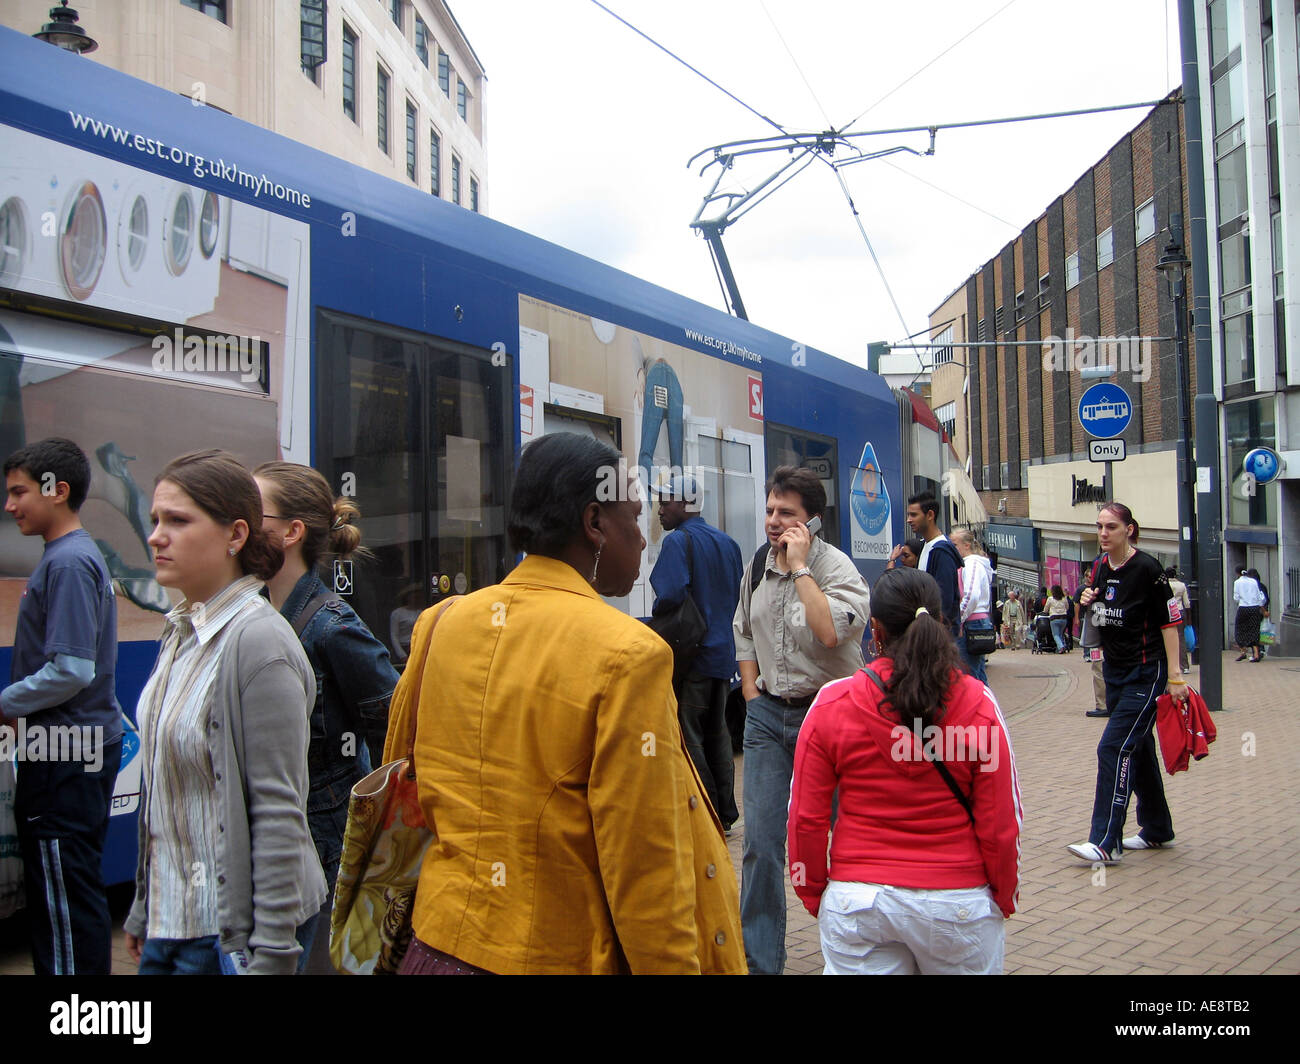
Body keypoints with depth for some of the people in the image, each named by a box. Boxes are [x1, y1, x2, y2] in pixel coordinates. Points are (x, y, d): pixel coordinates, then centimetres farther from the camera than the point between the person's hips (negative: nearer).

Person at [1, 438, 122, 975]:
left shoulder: (69, 562, -17)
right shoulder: (65, 555, 14)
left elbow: (72, 670, -23)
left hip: (67, 757, -10)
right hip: (83, 747, 10)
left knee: (66, 892, -1)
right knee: (57, 887, 18)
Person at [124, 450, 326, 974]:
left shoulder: (258, 641, -19)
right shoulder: (180, 632, 7)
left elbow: (278, 813, -20)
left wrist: (270, 954, -19)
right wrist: (144, 908, 17)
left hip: (229, 930, -7)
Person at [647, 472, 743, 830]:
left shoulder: (678, 540, -13)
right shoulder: (727, 542, 11)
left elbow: (670, 594, -26)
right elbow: (739, 596, 16)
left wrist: (657, 613, -7)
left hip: (691, 655, -8)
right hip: (723, 652, 8)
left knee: (688, 737, 0)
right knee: (717, 733, 16)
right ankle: (725, 814, 21)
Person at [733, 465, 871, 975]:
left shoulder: (836, 567, -12)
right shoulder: (756, 565, 7)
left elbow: (831, 631, -31)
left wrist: (800, 566, -25)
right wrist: (751, 692, 12)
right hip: (768, 712, 5)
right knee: (761, 840, 2)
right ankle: (759, 958, 13)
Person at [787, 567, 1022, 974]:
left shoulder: (832, 704, -8)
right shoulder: (978, 703, -9)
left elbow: (806, 816, -3)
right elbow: (1002, 819, -5)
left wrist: (814, 895, 11)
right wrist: (1003, 897, 12)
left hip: (856, 901, 0)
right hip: (960, 902, 1)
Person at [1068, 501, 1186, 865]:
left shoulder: (1146, 569, -14)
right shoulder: (1100, 569, 7)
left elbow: (1169, 623, -13)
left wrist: (1174, 678, -16)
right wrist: (1088, 602, -3)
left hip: (1146, 674, -8)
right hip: (1115, 671, 8)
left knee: (1114, 748, -13)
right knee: (1138, 750, 15)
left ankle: (1106, 842, -12)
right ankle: (1157, 830, 29)